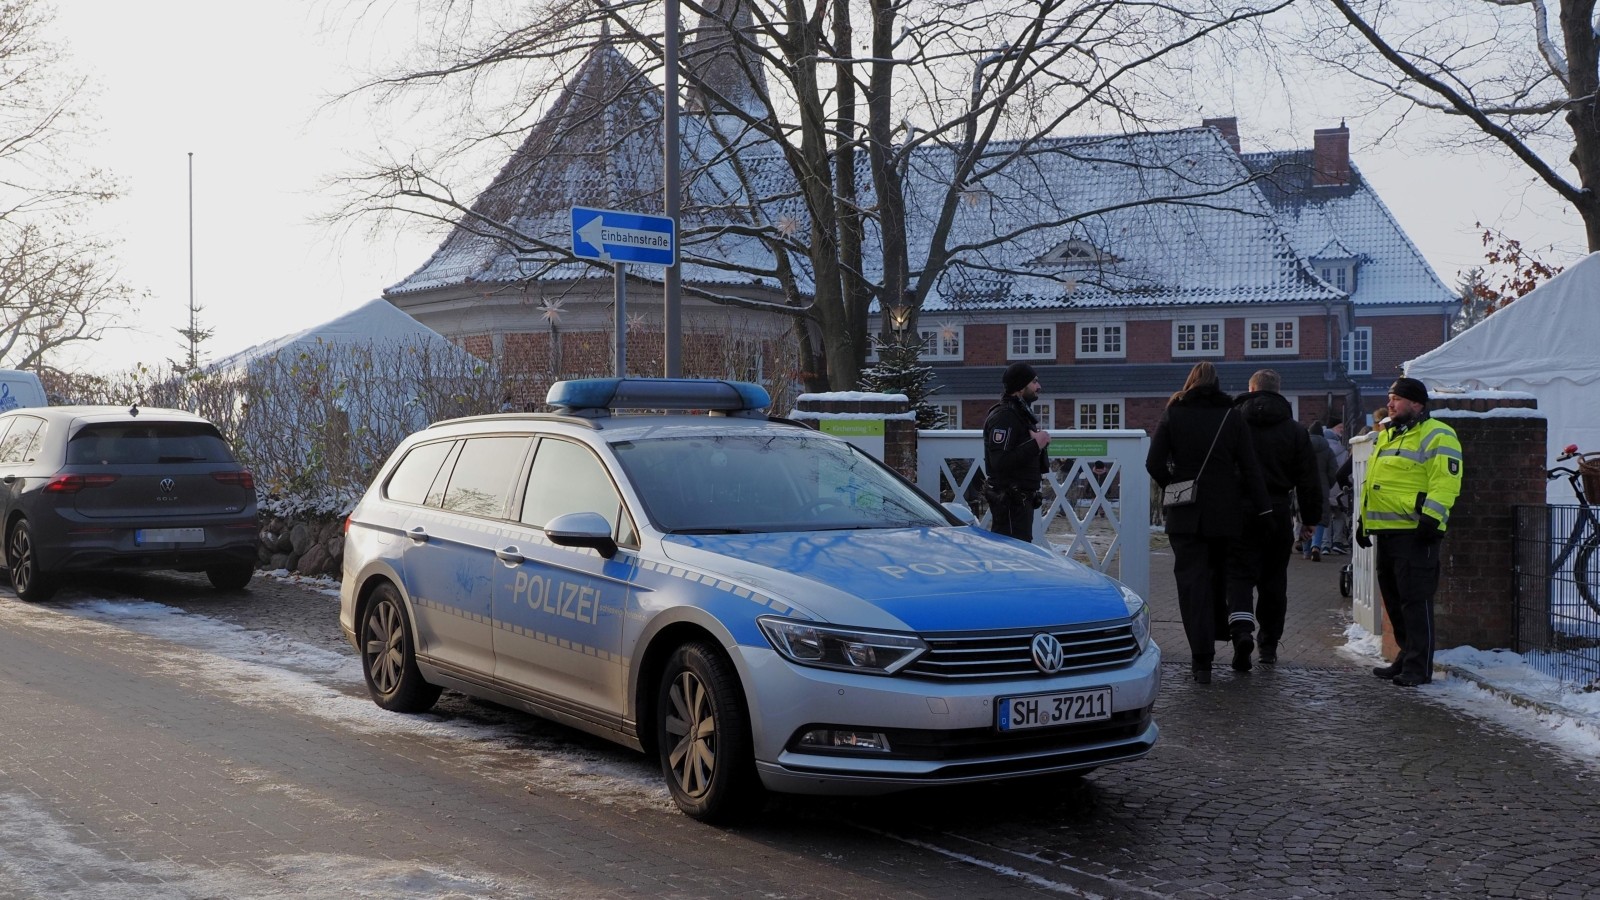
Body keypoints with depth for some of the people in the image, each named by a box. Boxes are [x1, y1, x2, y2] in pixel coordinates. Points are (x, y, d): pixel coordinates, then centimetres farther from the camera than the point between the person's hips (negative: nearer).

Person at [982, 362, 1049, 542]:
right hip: (1010, 499, -11)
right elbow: (1000, 461, -25)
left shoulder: (1020, 413, 20)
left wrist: (1039, 441, 13)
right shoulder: (1003, 416, -15)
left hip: (1022, 498, 11)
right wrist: (1035, 444, -22)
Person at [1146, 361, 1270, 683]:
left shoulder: (1172, 416, -2)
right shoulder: (1233, 417, 0)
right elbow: (1249, 469, -2)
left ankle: (1202, 659, -5)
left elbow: (1154, 464, -7)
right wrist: (1263, 509, 1)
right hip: (1227, 514, 1)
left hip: (1186, 515, -1)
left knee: (1193, 582, 0)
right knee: (1223, 577, 20)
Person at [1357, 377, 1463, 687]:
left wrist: (1431, 518, -24)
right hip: (1386, 531, 9)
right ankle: (1406, 657, 23)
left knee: (1415, 600, -8)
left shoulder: (1436, 437, -7)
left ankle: (1419, 667, -4)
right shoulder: (1386, 436, 22)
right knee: (1394, 600, 13)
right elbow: (1372, 481, 28)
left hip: (1414, 533, -9)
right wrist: (1364, 521, 25)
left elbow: (1445, 483, -16)